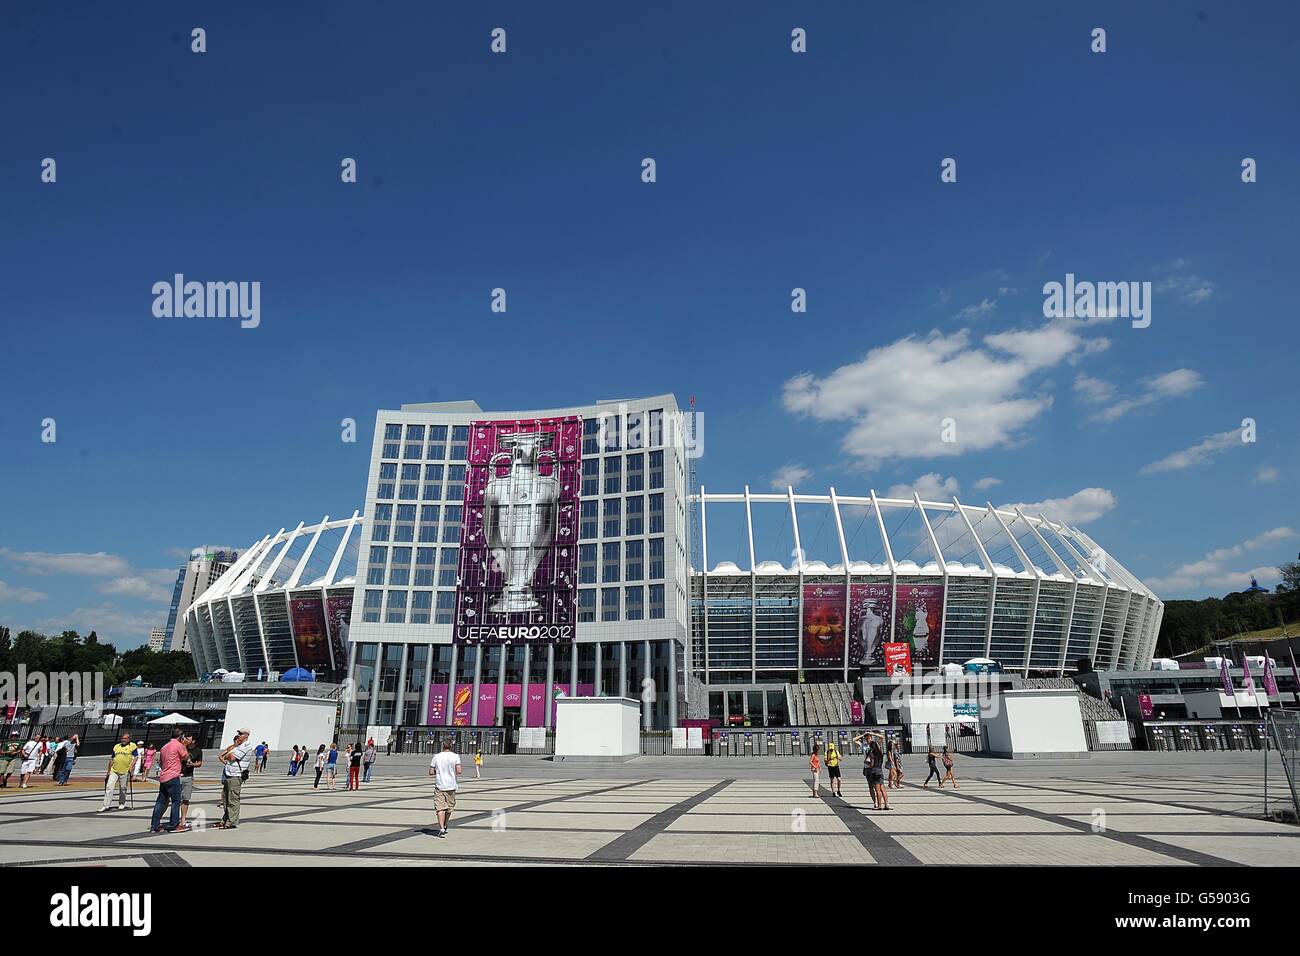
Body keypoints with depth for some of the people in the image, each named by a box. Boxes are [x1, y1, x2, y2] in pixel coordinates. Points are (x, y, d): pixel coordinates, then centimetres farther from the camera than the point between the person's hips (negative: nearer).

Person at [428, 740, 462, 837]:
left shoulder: (436, 756, 1)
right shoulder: (455, 756, -2)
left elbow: (431, 772, 1)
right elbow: (458, 772, -10)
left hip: (439, 786, -1)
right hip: (451, 786, 1)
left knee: (440, 808, -3)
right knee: (449, 808, 17)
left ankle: (441, 829, -15)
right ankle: (445, 827, 30)